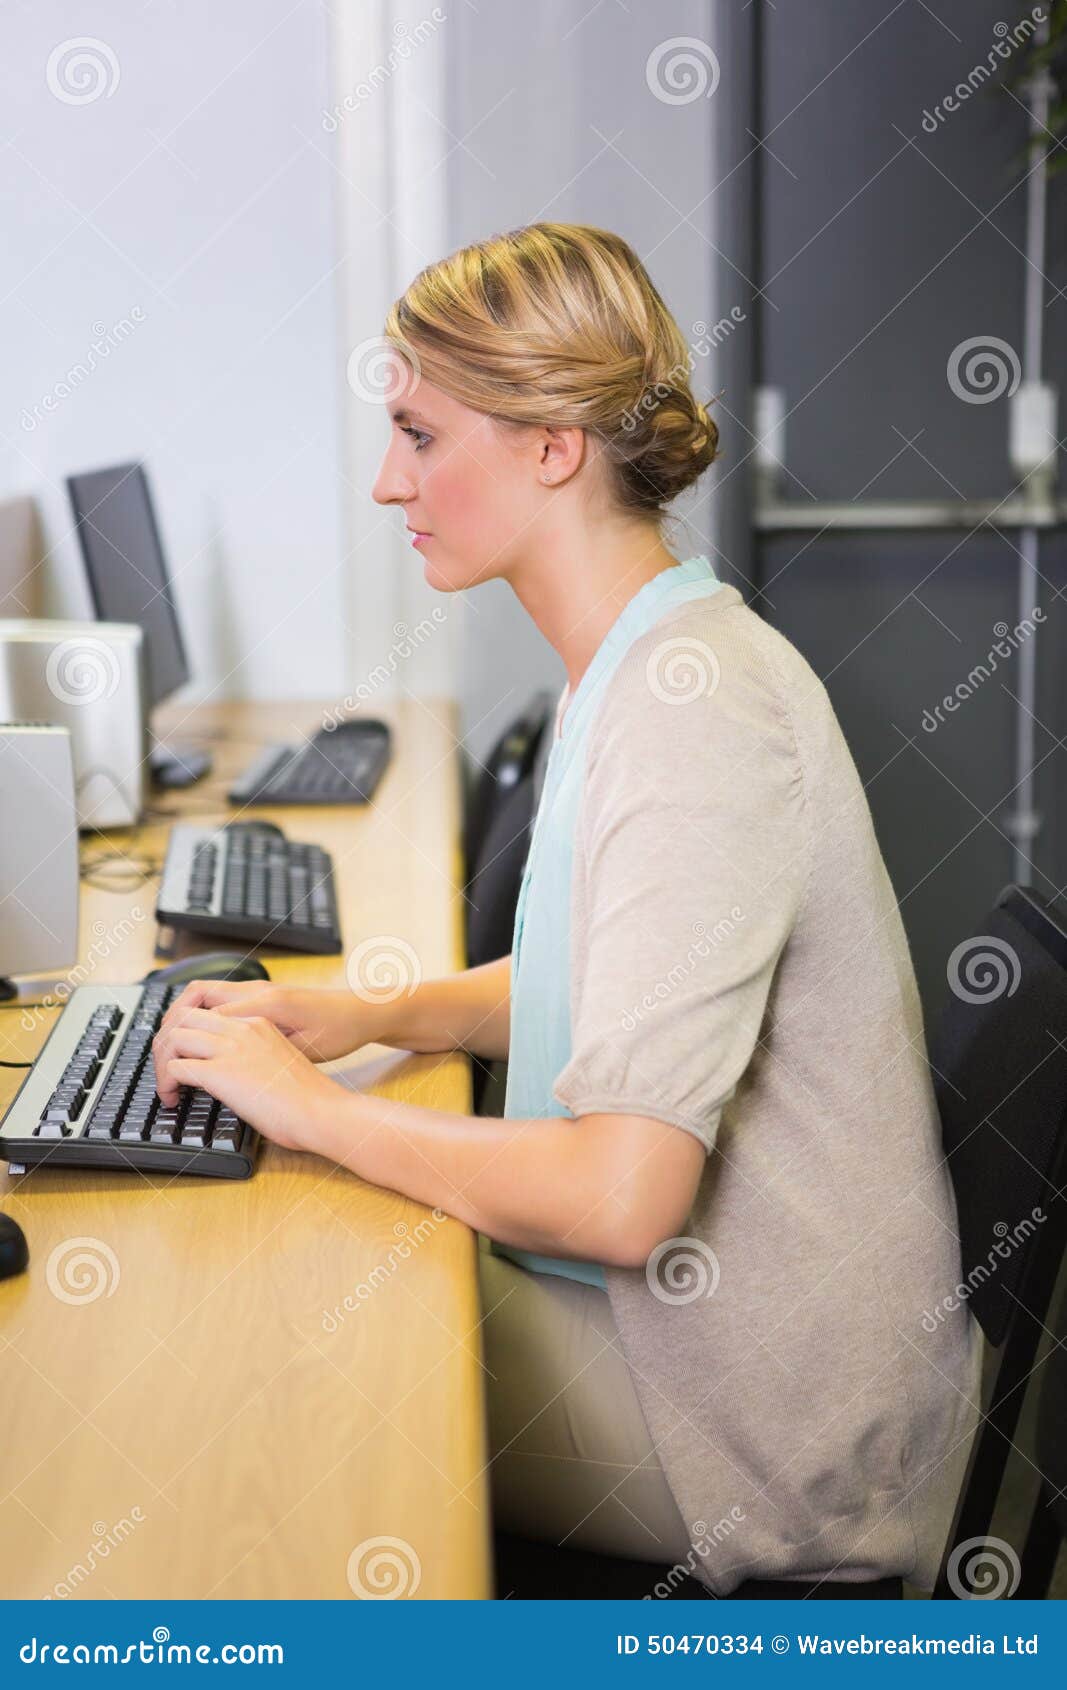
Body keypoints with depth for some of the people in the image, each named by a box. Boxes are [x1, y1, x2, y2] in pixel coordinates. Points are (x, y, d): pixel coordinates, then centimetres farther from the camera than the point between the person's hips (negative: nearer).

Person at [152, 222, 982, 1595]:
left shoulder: (697, 708, -26)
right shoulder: (630, 667, 7)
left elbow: (622, 1197, -31)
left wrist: (312, 1106, -18)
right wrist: (376, 1015, 3)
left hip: (767, 1424, -8)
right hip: (683, 1309, 8)